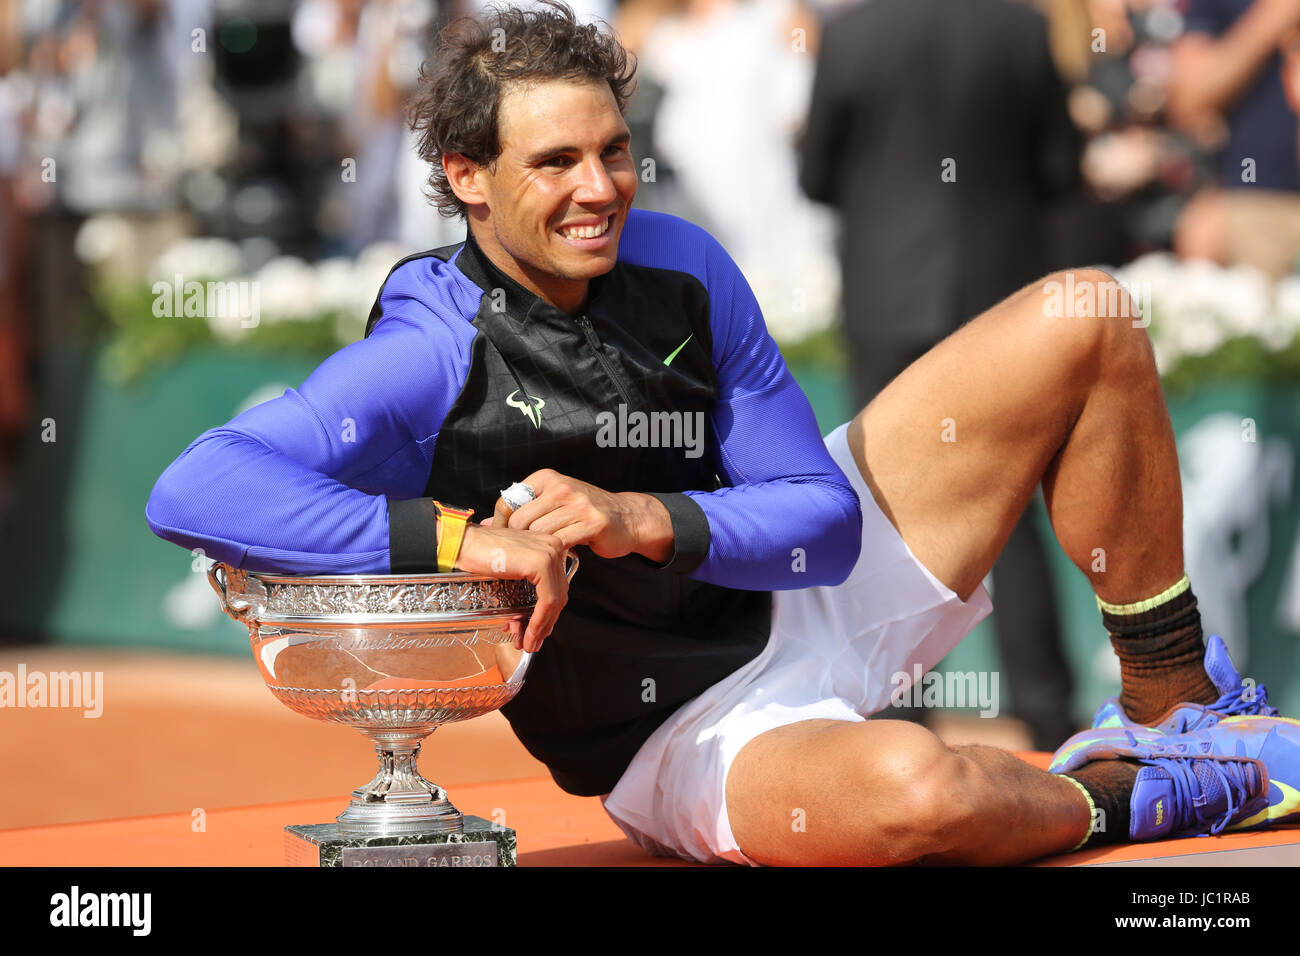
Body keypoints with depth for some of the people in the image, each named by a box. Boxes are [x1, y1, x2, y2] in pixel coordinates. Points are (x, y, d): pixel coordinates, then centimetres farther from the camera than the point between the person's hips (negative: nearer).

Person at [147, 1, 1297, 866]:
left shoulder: (681, 264, -5)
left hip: (820, 597, 7)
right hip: (690, 733, -7)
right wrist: (456, 535, -43)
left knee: (1086, 332, -3)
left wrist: (642, 518, -26)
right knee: (911, 787, -43)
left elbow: (824, 518, -6)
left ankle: (1175, 706, 10)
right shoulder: (433, 354, -22)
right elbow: (191, 492, -37)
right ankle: (1135, 793, -8)